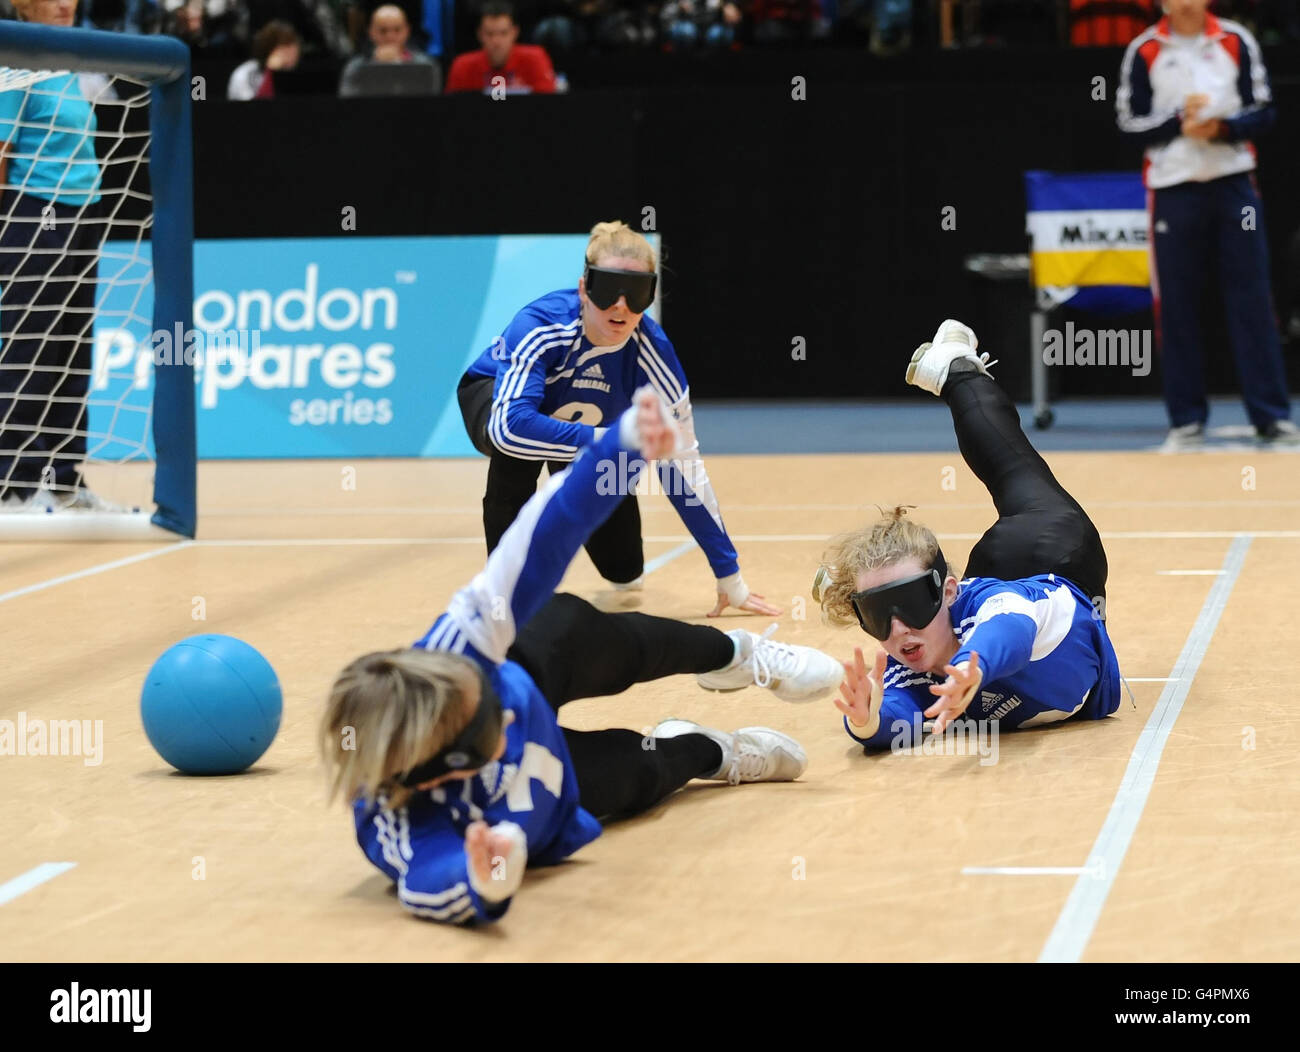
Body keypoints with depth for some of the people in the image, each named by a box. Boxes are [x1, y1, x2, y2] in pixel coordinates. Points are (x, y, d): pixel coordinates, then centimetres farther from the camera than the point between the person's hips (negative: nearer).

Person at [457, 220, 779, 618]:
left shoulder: (652, 351, -30)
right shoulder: (540, 327, -40)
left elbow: (681, 465, -21)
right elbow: (510, 425, -55)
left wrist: (729, 575, -18)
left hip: (586, 425, 3)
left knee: (623, 569, -1)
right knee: (515, 441, -40)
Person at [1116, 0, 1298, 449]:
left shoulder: (1237, 42, 5)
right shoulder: (1144, 51, 2)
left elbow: (1262, 112, 4)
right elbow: (1130, 124, 1)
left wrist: (1221, 128, -15)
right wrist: (1178, 121, -15)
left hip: (1234, 188, 1)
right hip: (1172, 190, 0)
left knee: (1252, 303, -1)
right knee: (1176, 308, 0)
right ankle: (1187, 420, 8)